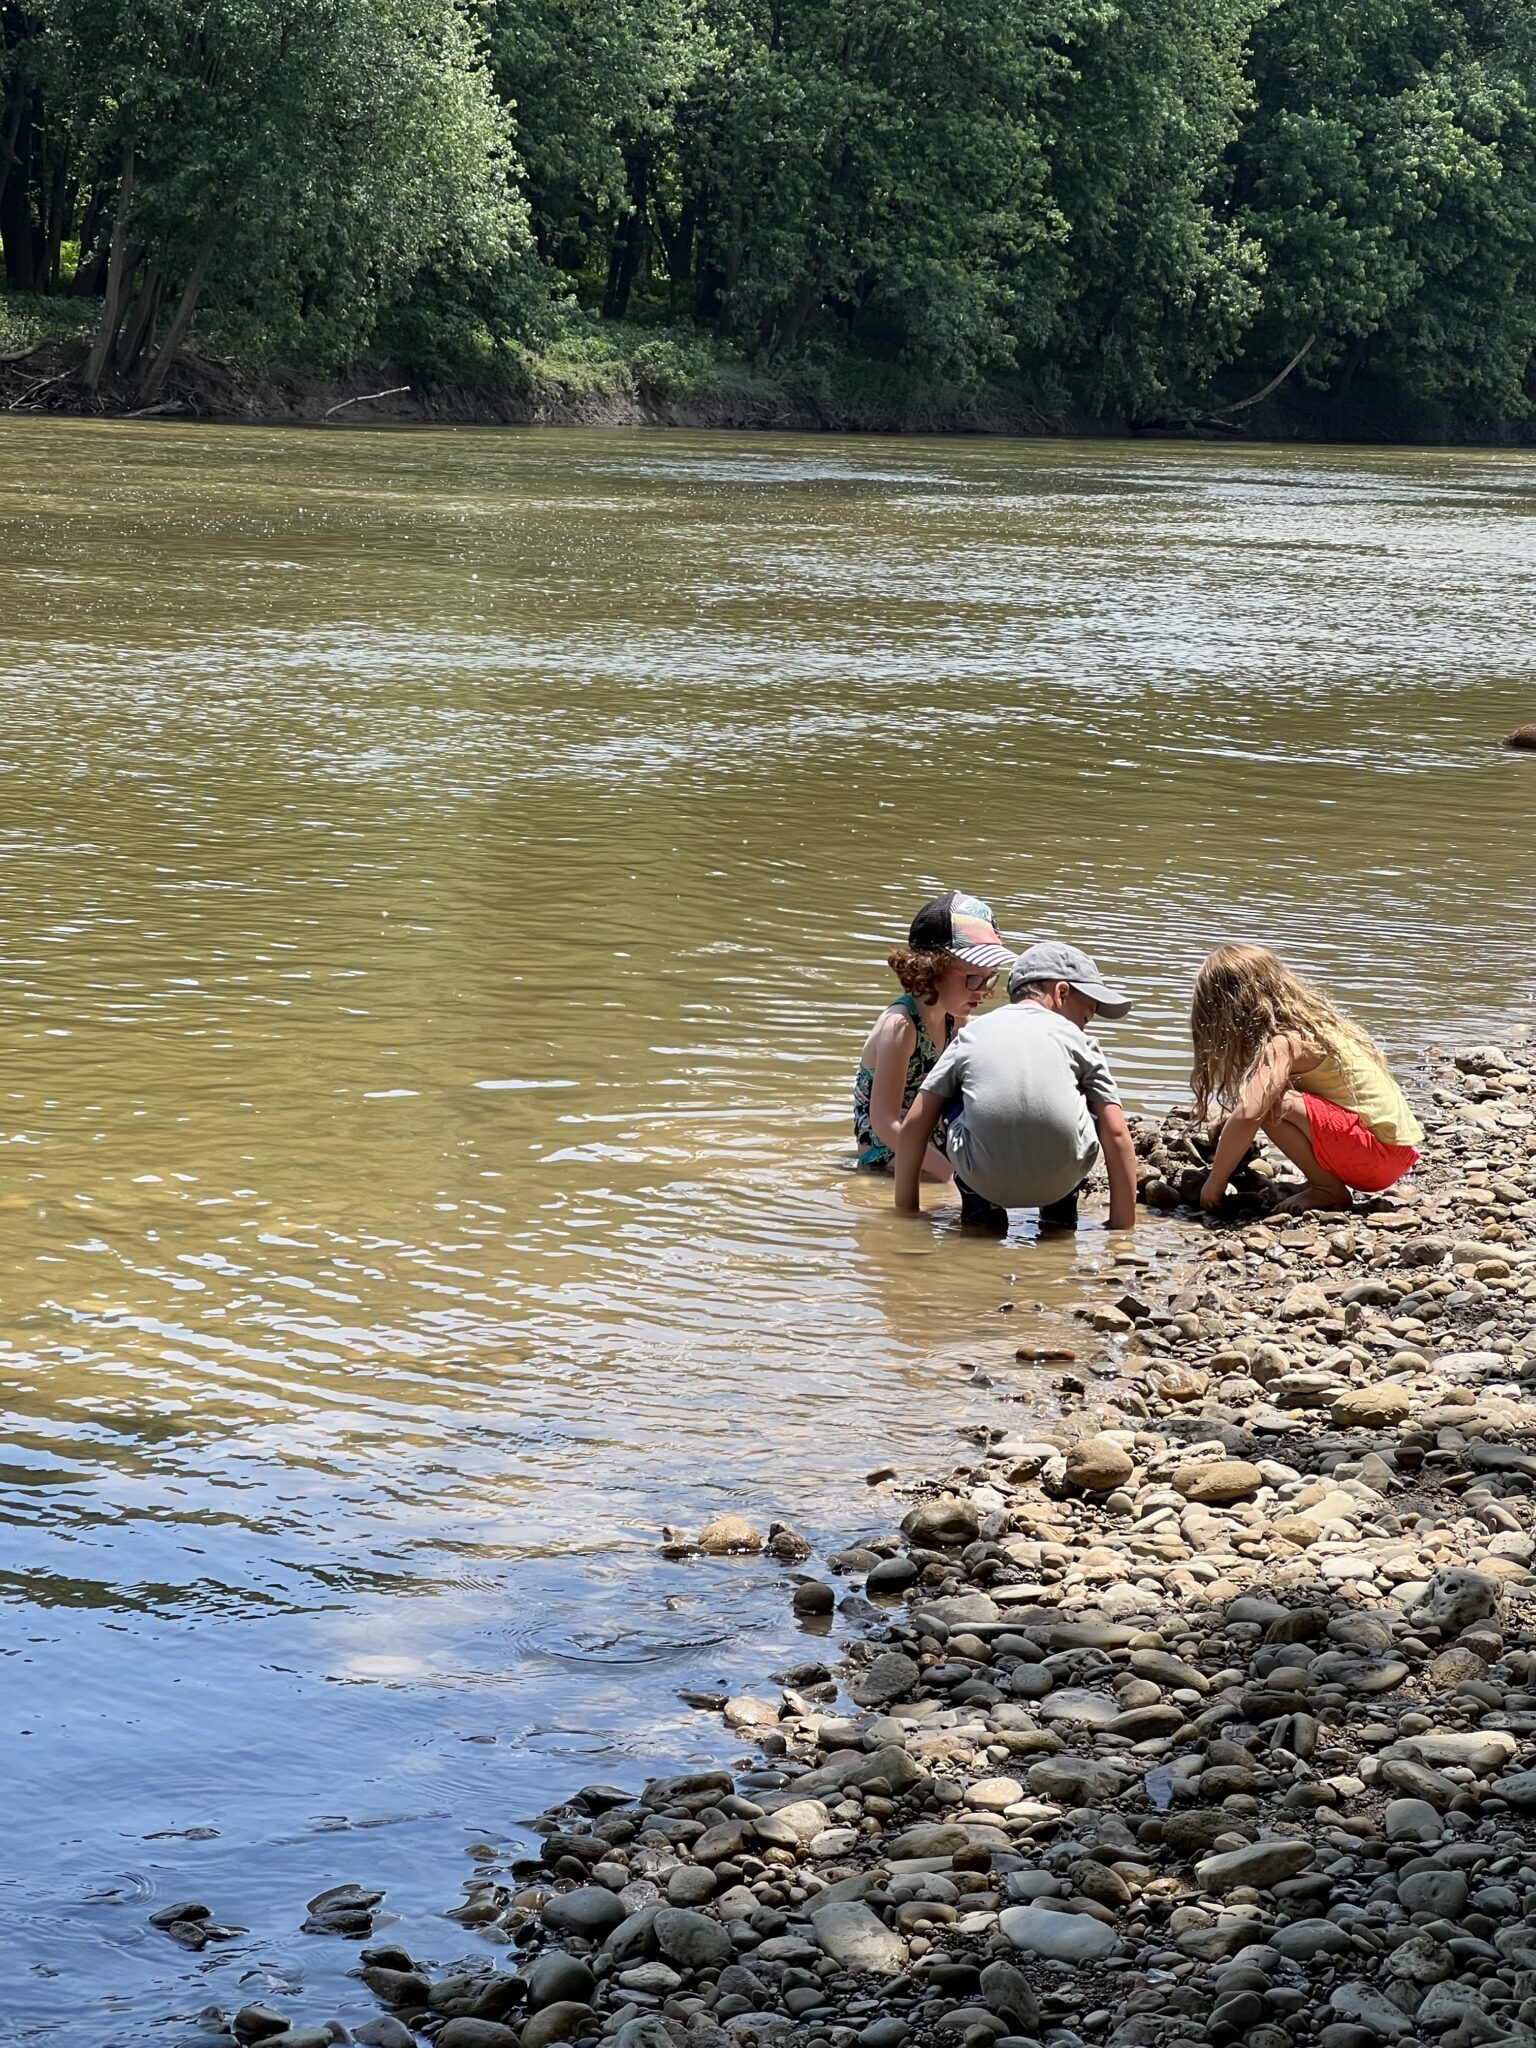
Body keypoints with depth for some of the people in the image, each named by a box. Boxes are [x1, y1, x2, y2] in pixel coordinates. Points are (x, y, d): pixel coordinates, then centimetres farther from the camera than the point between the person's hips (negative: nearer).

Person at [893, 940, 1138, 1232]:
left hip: (983, 1176, 1)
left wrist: (905, 1210, 25)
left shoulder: (972, 1033, 22)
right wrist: (1122, 1228, 16)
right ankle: (1060, 1214, 26)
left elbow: (914, 1124, 18)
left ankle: (979, 1209, 23)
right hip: (1060, 1177, 0)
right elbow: (1116, 1134, 11)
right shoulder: (1075, 1037, 18)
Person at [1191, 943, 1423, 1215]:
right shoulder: (1308, 1022, 12)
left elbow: (1247, 1115, -29)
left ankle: (1329, 1191, -8)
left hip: (1382, 1151, -10)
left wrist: (1215, 1181, -20)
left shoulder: (1283, 1043, -16)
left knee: (1270, 1104, -22)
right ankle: (1327, 1181, 8)